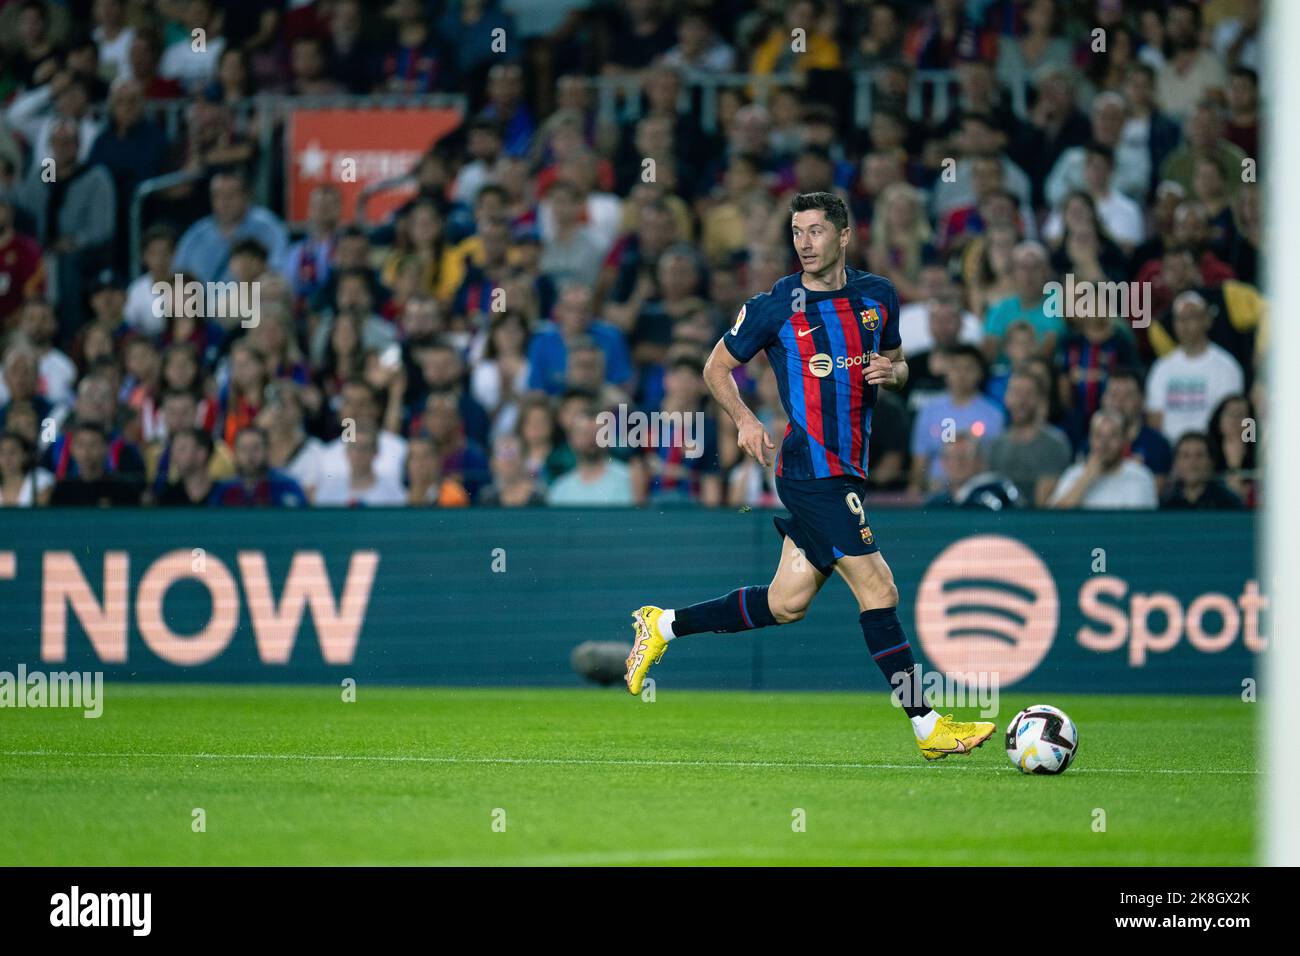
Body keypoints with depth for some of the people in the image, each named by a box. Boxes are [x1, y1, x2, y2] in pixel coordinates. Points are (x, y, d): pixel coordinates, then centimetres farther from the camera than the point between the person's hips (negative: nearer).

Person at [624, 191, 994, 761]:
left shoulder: (878, 296, 9)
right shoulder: (774, 307, -5)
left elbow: (897, 363, 23)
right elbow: (717, 367, 6)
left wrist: (892, 372, -2)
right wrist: (744, 419, -11)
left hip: (847, 470, 7)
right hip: (813, 472, -7)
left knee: (786, 604, 11)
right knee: (878, 591, -11)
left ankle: (663, 626, 26)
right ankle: (927, 728, -7)